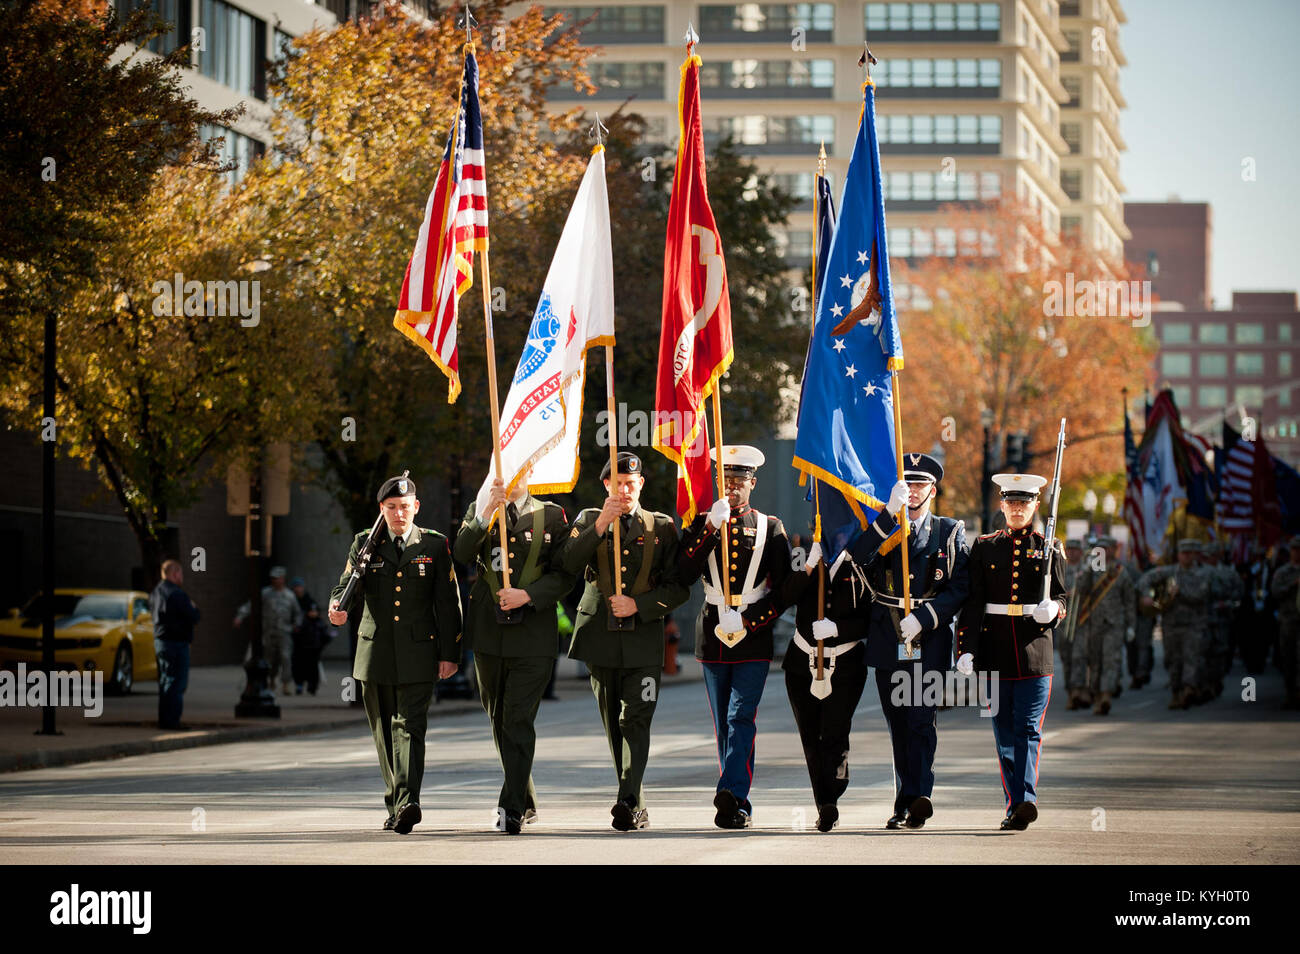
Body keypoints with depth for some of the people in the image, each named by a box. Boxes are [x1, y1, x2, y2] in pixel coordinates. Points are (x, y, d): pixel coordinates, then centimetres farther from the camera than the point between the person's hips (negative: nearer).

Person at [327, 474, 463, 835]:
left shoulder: (434, 545, 5)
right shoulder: (365, 543, 8)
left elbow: (448, 602, 4)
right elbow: (347, 585, 3)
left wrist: (449, 653, -1)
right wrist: (337, 609, -22)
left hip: (418, 653, -3)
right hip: (375, 652, 3)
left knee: (410, 726, -14)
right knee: (384, 732, 8)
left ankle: (408, 802, -26)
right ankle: (395, 806, 16)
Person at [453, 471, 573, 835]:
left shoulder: (551, 516, 5)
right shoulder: (478, 512, 10)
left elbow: (564, 574, 0)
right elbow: (461, 555, -8)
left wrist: (528, 595, -15)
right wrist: (486, 515, -20)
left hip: (533, 635, -3)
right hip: (488, 632, 3)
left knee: (518, 721, -12)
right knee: (499, 720, 11)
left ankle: (512, 807, -14)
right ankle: (526, 802, 25)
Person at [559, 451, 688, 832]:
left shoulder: (662, 526, 7)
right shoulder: (589, 521, 9)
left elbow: (678, 587, 3)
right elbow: (568, 566, -8)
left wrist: (638, 605, -11)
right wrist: (600, 526, -16)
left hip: (643, 639, -2)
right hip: (600, 637, 2)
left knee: (636, 720, -13)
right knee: (614, 724, 7)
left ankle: (628, 802, -22)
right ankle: (637, 808, 15)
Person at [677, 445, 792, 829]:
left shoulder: (770, 528, 5)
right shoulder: (703, 524, 9)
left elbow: (784, 589, 1)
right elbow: (684, 575, -6)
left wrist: (747, 621, -11)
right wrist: (712, 527, -14)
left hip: (754, 638, -3)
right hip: (713, 636, 3)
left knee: (741, 719, -15)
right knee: (724, 725, 6)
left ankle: (731, 795, -25)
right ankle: (738, 807, 12)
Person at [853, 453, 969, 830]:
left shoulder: (950, 533, 8)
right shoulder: (881, 528, 11)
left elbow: (960, 588, -1)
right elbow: (859, 557, -11)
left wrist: (923, 618, -14)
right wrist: (891, 513, -20)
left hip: (930, 640, -2)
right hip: (888, 640, 3)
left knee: (921, 720, -14)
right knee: (899, 725, 7)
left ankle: (915, 797, -22)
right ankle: (907, 806, 12)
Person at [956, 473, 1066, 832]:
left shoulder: (1050, 549, 8)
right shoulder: (984, 547, 8)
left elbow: (1061, 599, 10)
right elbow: (972, 603, 4)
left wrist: (1051, 610, -15)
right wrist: (965, 650, -6)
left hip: (1035, 650, -1)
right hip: (994, 651, 2)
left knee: (1028, 730, -11)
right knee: (1004, 732, 4)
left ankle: (1025, 800, -23)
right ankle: (1016, 806, 9)